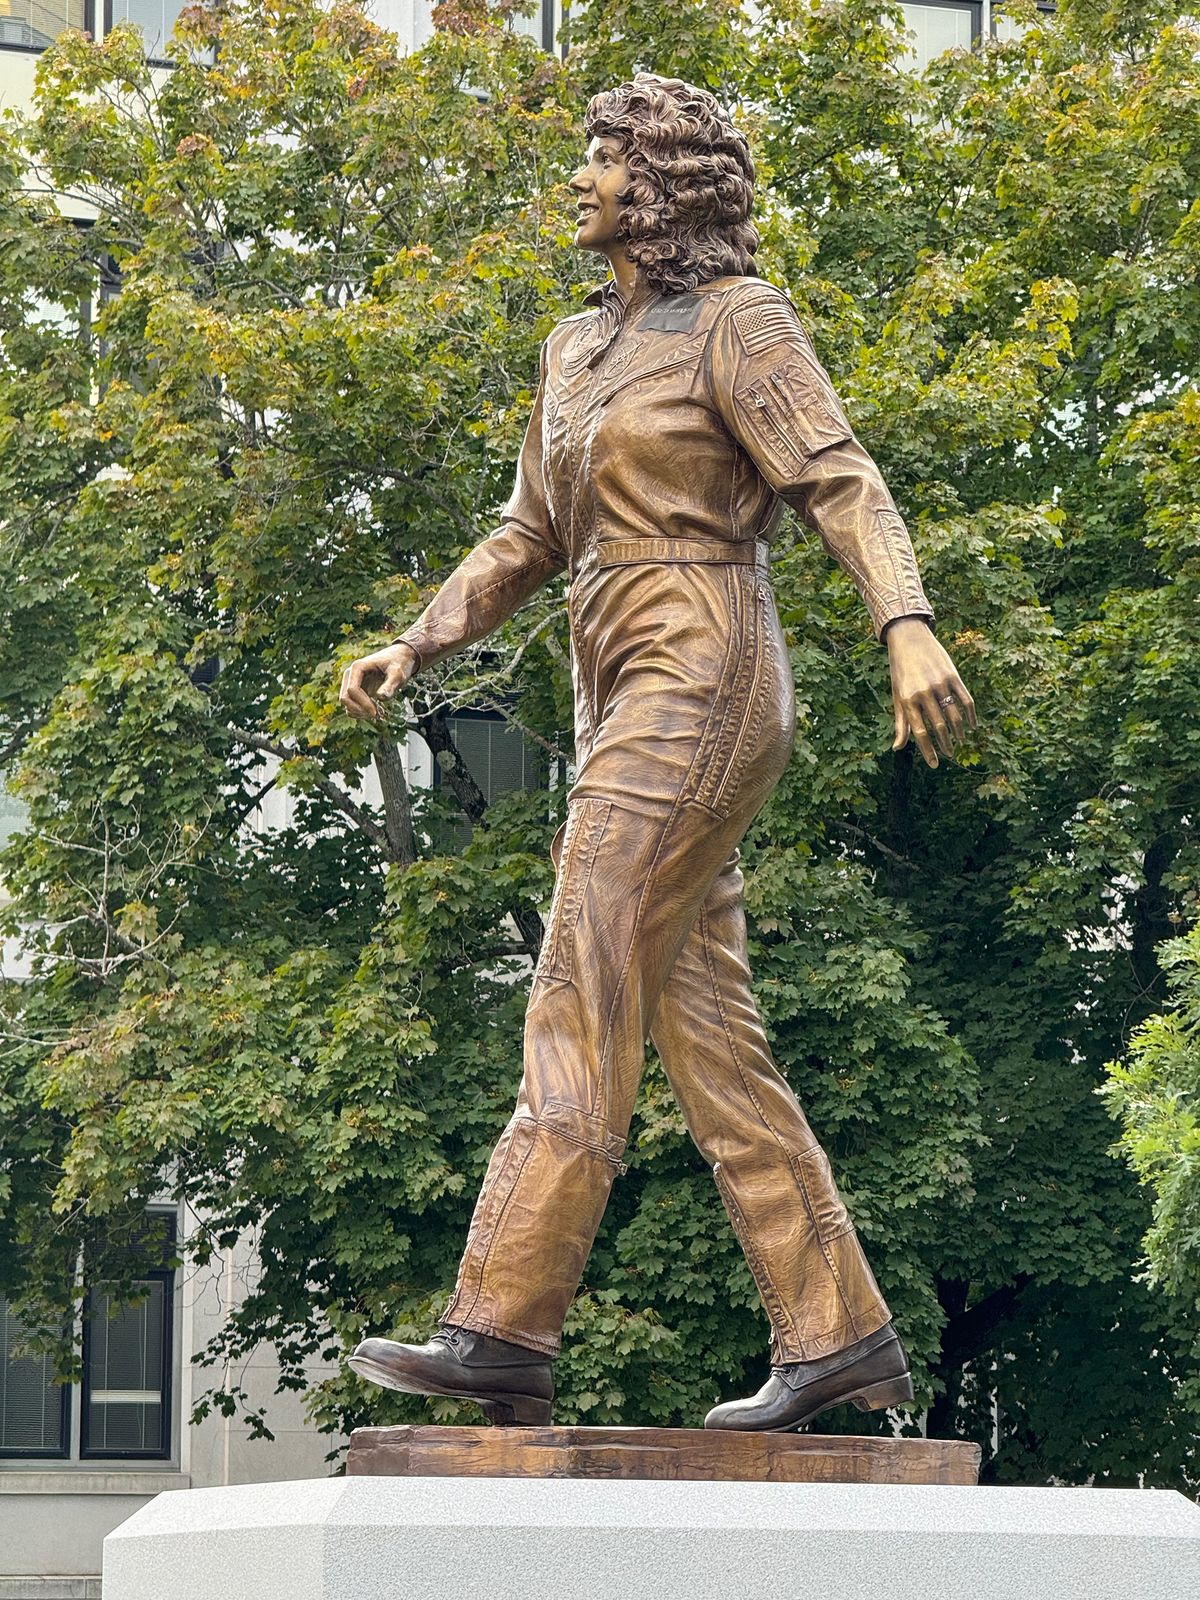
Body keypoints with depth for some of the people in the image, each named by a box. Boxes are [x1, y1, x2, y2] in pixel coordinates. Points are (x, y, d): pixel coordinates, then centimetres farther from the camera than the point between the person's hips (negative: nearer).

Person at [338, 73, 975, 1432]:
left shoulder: (738, 321, -3)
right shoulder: (580, 348, 21)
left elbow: (840, 483, -14)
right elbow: (529, 541, 25)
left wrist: (908, 630, -29)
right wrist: (413, 648, 12)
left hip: (701, 686, -9)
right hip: (626, 706, 9)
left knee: (583, 1000, -15)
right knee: (704, 1038, 4)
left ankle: (502, 1331, -19)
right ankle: (839, 1335, 5)